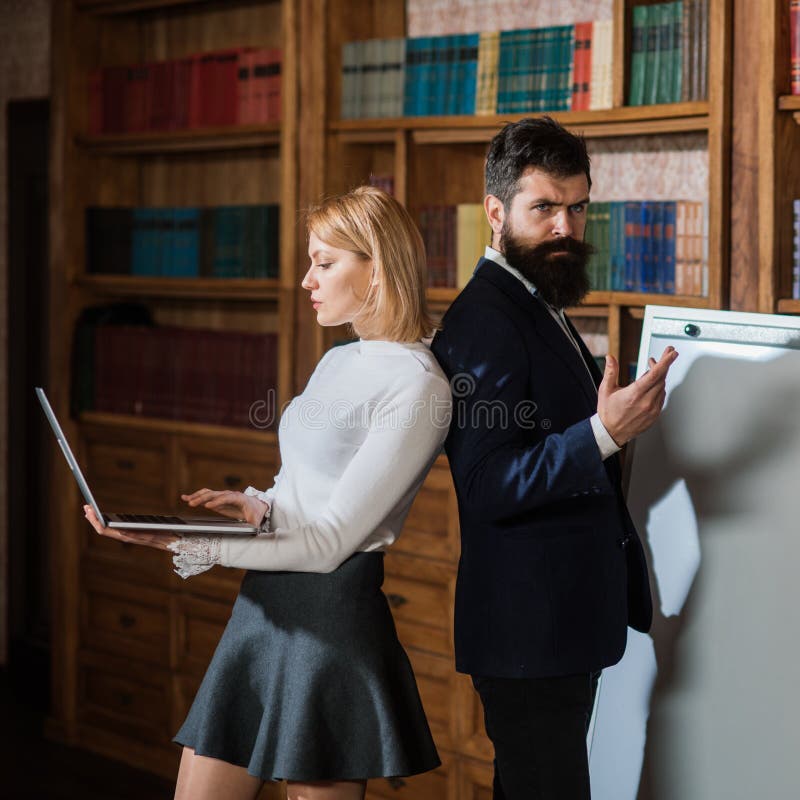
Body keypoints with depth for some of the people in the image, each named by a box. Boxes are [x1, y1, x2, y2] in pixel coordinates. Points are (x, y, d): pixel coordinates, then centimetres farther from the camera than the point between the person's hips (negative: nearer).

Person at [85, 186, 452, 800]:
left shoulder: (417, 385, -13)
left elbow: (331, 540, -17)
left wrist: (184, 542, -20)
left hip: (332, 617, -8)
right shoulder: (339, 362, 14)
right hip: (262, 608, 8)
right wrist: (258, 508, -2)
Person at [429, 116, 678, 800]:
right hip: (528, 627, -10)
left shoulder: (541, 307, 16)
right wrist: (604, 432, -34)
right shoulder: (484, 319, -17)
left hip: (566, 617, 10)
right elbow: (492, 488, -25)